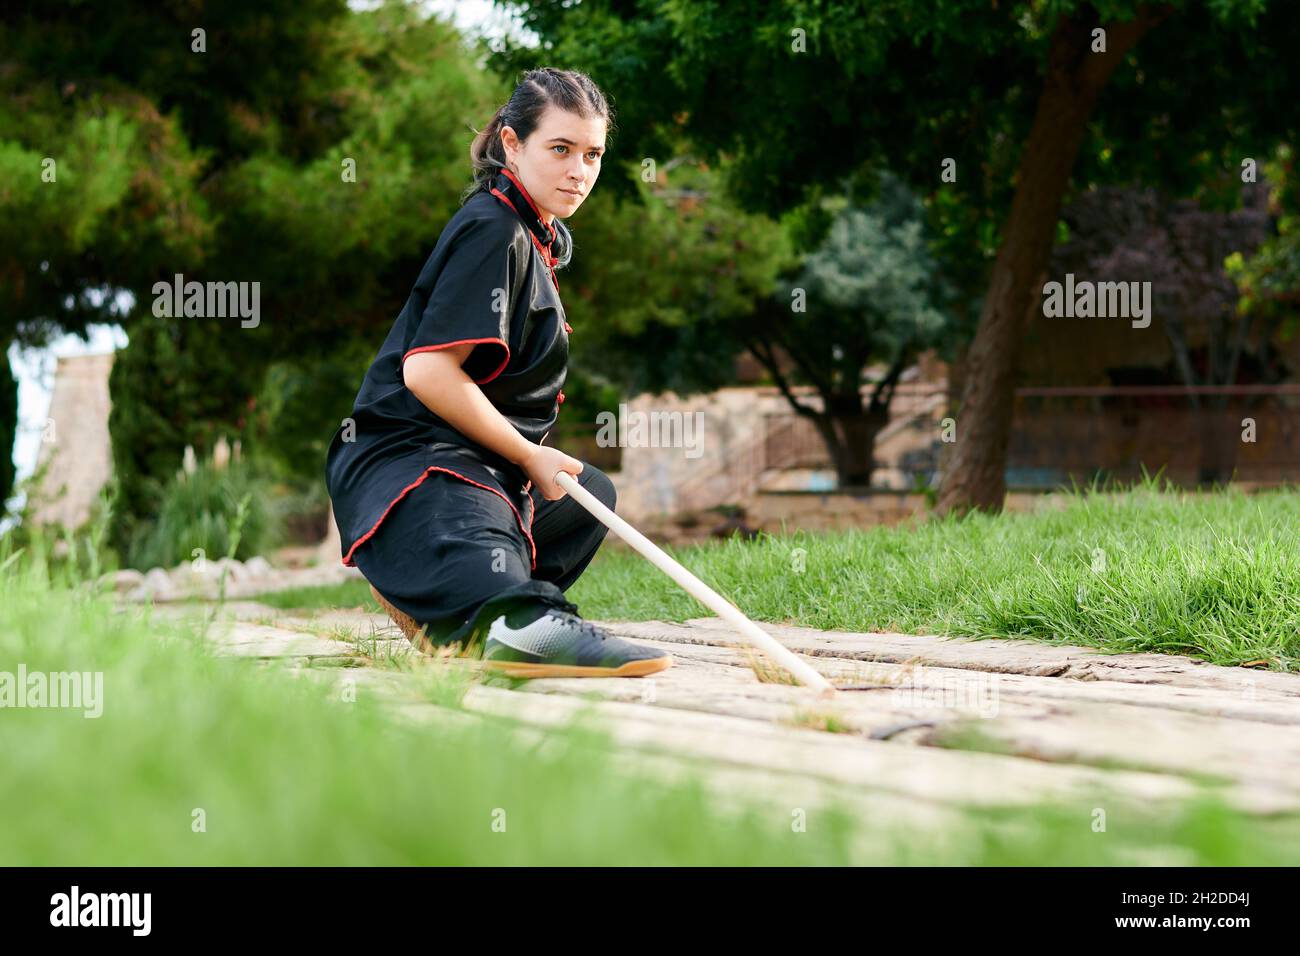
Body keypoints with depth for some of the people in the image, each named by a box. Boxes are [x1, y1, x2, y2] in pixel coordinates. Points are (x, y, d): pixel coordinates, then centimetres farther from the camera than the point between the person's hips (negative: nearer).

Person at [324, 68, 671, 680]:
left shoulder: (546, 236, 18)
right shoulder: (491, 230, -12)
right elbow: (427, 371, -22)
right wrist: (530, 457, -14)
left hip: (483, 462, 11)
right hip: (408, 458, -11)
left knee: (591, 495, 32)